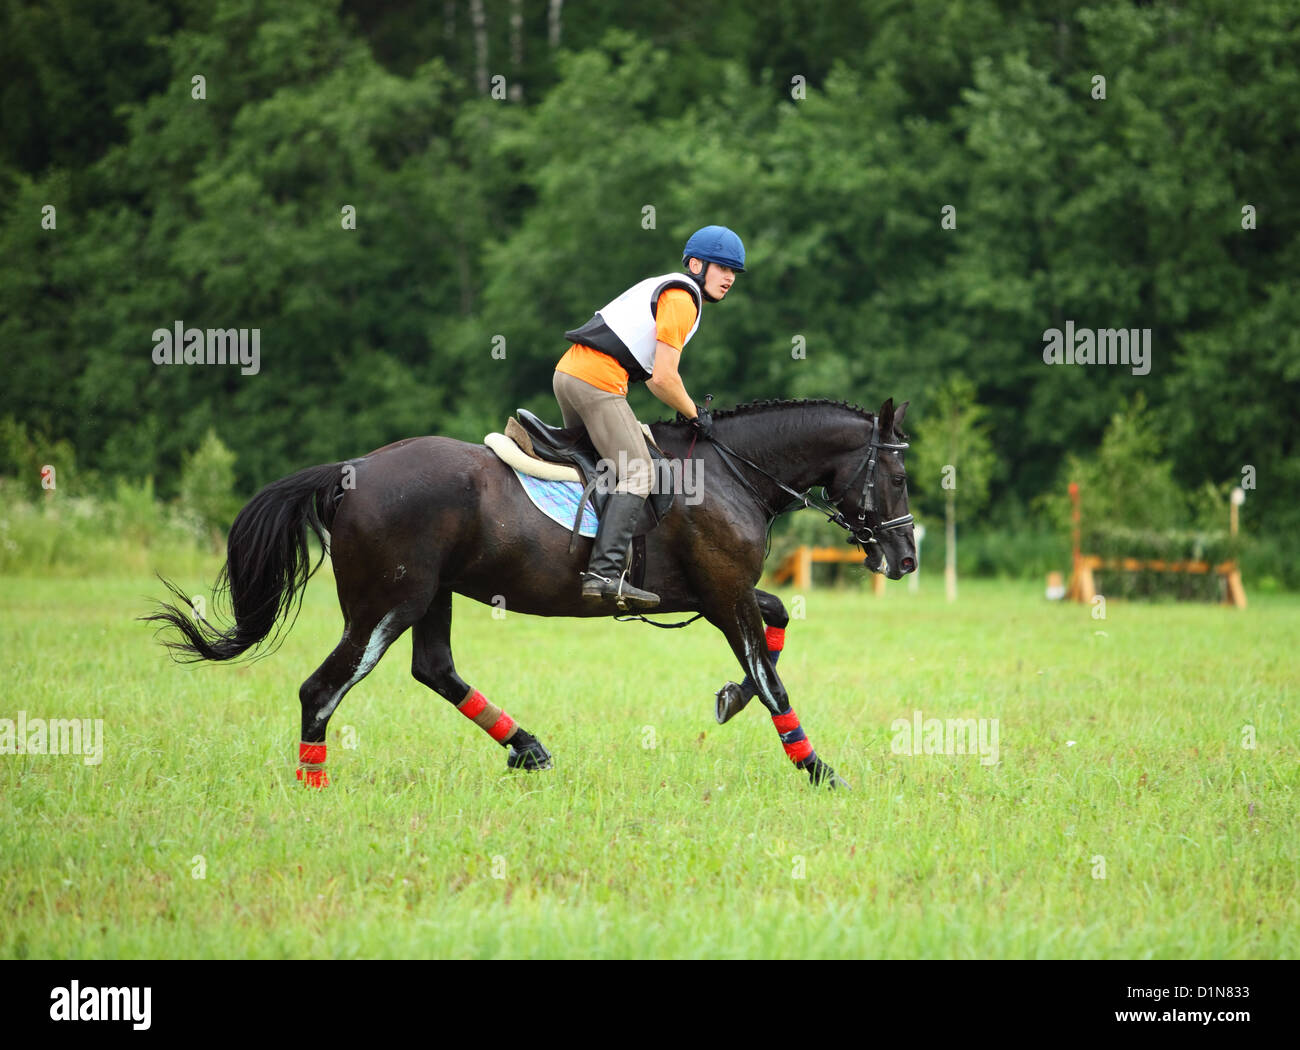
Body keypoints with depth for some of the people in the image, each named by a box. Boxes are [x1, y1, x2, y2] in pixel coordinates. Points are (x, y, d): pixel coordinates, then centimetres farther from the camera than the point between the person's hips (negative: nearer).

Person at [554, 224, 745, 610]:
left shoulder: (664, 289, 25)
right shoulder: (681, 299, -6)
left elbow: (654, 375, 27)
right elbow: (663, 379, -12)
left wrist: (689, 411, 19)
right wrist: (695, 415, 1)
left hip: (568, 373, 10)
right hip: (598, 381, -10)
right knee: (637, 475, -13)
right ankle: (604, 573, -26)